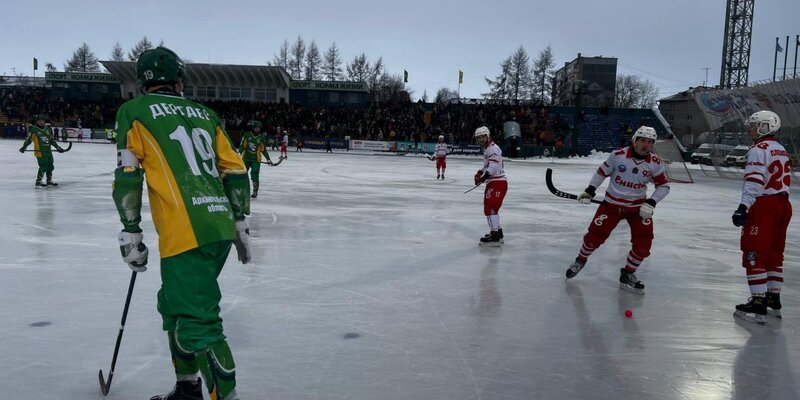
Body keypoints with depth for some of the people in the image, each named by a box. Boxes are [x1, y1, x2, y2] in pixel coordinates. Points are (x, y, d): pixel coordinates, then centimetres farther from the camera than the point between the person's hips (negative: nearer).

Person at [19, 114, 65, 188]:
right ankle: (38, 182, 1)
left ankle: (49, 182, 24)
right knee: (43, 167, -10)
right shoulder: (33, 129, -3)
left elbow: (52, 140, 18)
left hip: (48, 151, 6)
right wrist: (24, 147, -13)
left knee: (50, 167, 10)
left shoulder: (47, 129, 12)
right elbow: (28, 139, -2)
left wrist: (58, 148, 17)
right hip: (40, 152, -6)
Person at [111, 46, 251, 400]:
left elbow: (128, 174, -2)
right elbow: (236, 171, 15)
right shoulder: (204, 114, 18)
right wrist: (240, 223, 20)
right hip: (221, 228, 7)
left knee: (199, 323, -6)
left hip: (186, 234, -7)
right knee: (174, 304, 22)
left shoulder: (134, 111, 6)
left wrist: (131, 232, 4)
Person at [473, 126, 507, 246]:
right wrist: (480, 172, 12)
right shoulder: (488, 149, 21)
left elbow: (494, 166, -25)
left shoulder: (493, 148, -13)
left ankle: (495, 237, -18)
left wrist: (483, 177, -33)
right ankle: (498, 233, 30)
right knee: (492, 208, 19)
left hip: (497, 183, -11)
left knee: (490, 208, -15)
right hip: (493, 182, 11)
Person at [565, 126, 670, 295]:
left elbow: (664, 186, -1)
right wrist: (590, 190, -5)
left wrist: (651, 203, -15)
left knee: (643, 242, -10)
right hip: (612, 203, -2)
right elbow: (602, 172, 0)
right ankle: (580, 260, 25)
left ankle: (628, 275, 12)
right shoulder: (618, 155, -13)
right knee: (595, 235, -5)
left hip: (638, 206, 2)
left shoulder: (655, 163, -8)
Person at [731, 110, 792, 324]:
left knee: (755, 254, -8)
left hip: (764, 206, -9)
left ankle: (758, 305, -10)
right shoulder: (781, 150, 18)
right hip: (783, 204, 10)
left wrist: (743, 207, -28)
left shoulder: (758, 150, -11)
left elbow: (754, 181, -22)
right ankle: (774, 300, 26)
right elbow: (784, 179, 22)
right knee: (774, 253, 17)